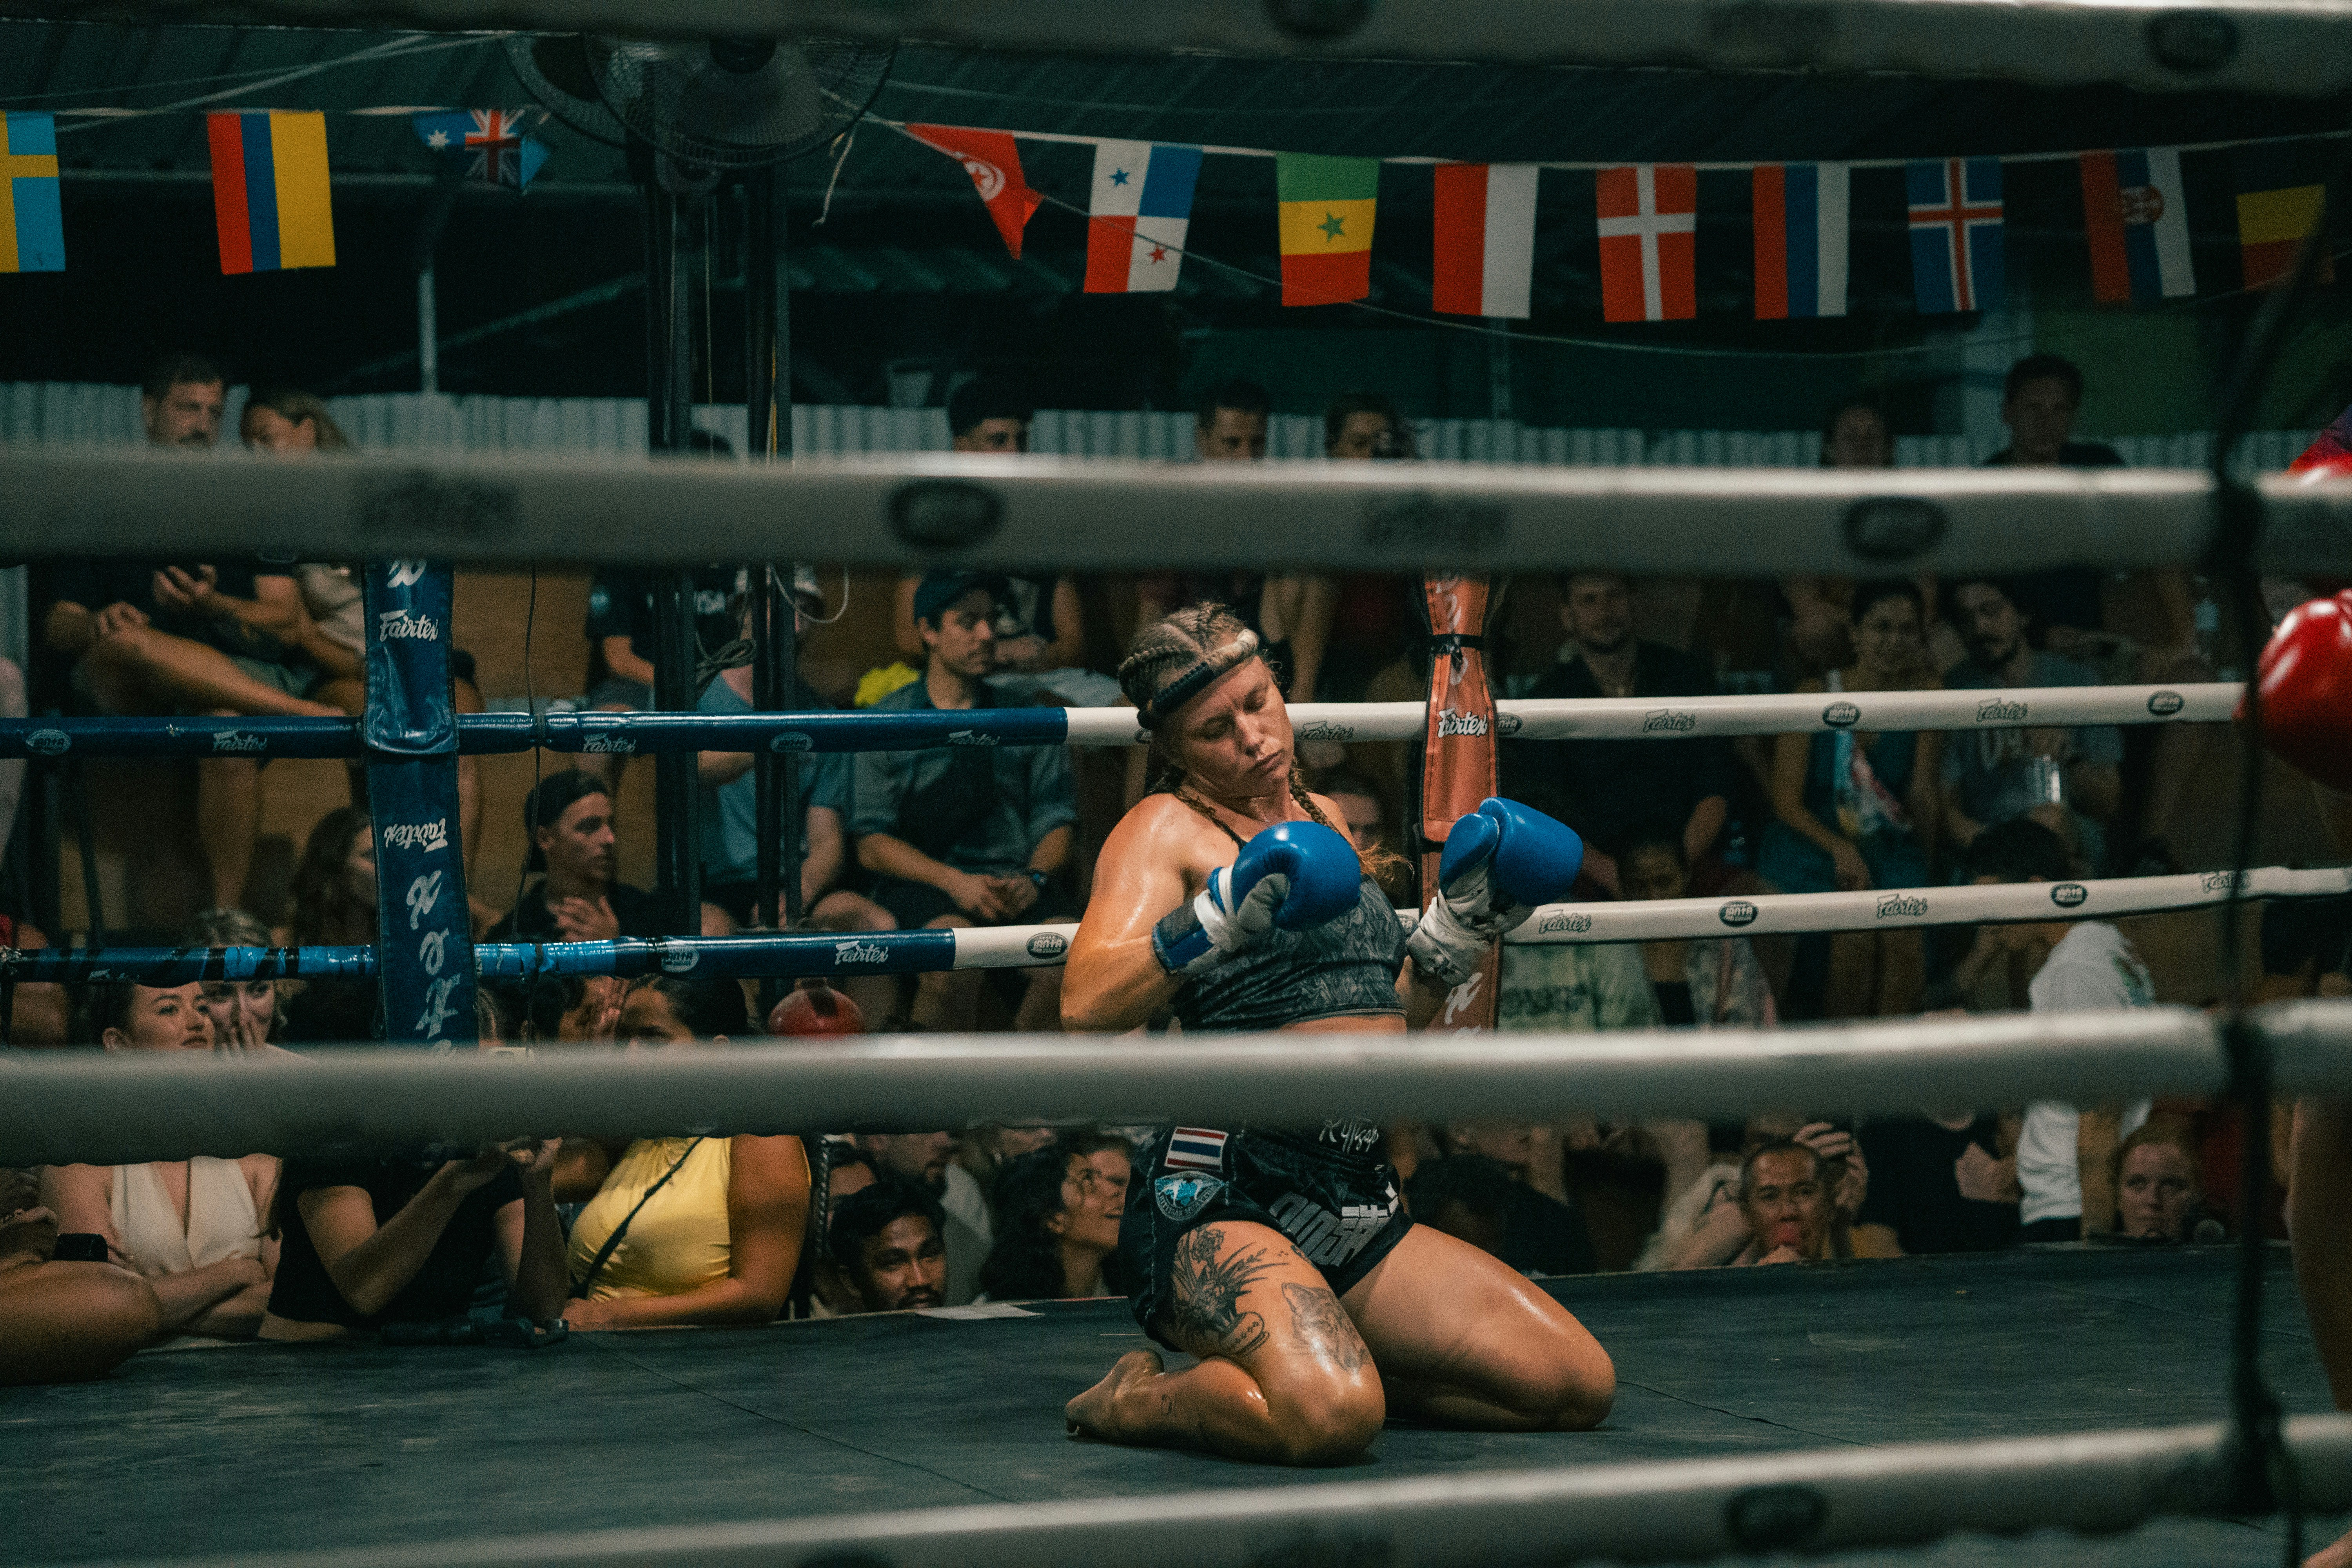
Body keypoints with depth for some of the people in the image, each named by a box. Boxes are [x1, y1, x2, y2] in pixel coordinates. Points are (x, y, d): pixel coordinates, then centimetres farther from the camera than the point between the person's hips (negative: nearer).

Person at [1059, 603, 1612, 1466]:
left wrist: (1470, 913, 16)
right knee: (1327, 1420, -34)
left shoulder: (1322, 820, 21)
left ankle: (1315, 1361, 11)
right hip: (1220, 1200, -7)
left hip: (1358, 1204, 7)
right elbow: (1086, 1006, -16)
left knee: (1582, 1385, -4)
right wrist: (1224, 912, -26)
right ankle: (1141, 1401, -3)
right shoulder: (1166, 828, 0)